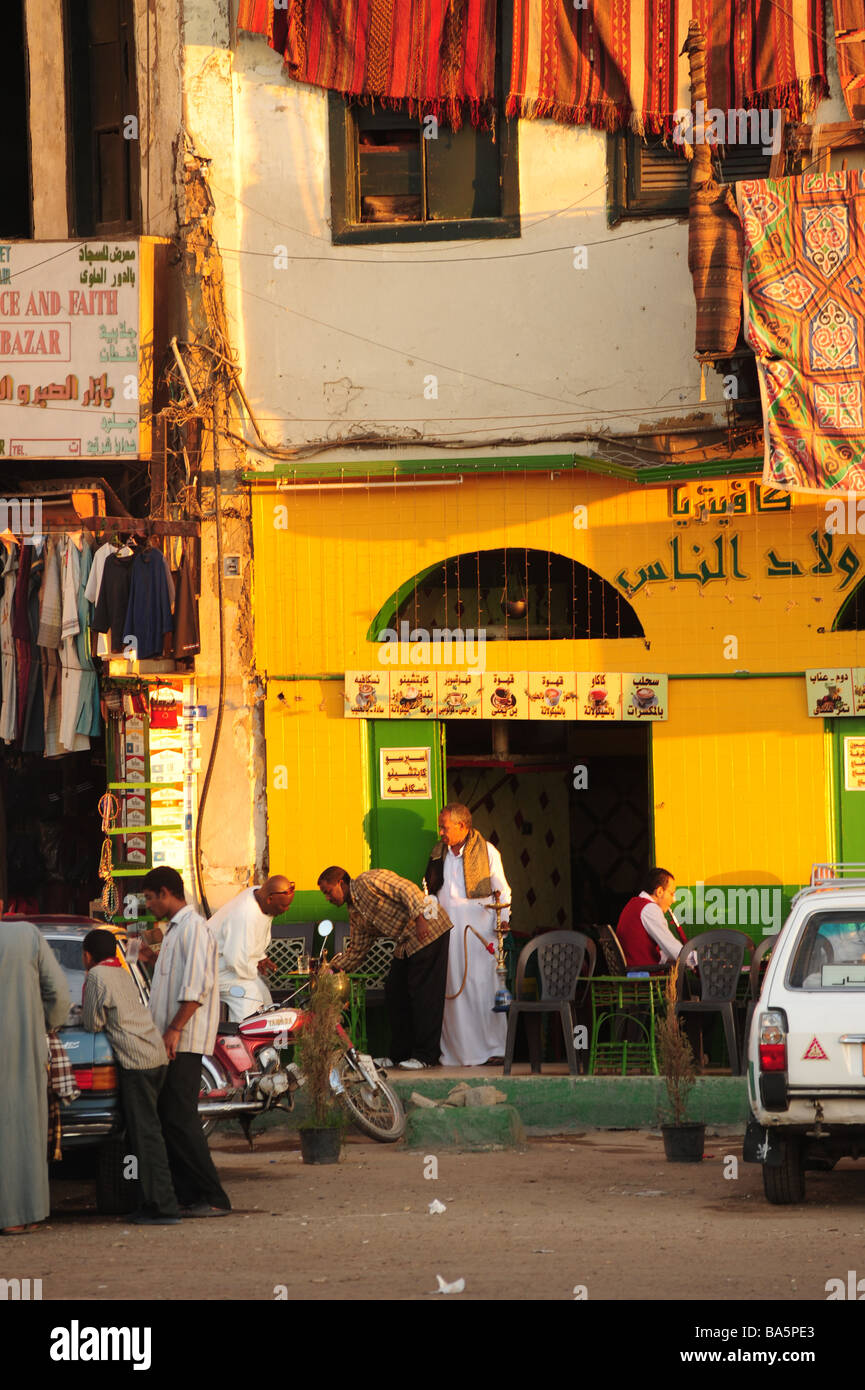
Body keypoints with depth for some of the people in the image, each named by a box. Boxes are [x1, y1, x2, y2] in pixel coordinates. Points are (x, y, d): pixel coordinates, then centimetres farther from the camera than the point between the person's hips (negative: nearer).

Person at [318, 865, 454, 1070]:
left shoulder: (368, 881, -10)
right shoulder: (355, 913, 17)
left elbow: (407, 890, -19)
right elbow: (356, 949, 24)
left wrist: (419, 918, -28)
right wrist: (333, 968, 17)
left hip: (429, 929, -10)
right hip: (406, 944, 10)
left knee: (423, 994, -10)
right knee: (395, 992, 8)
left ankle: (426, 1056, -9)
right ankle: (401, 1054, 15)